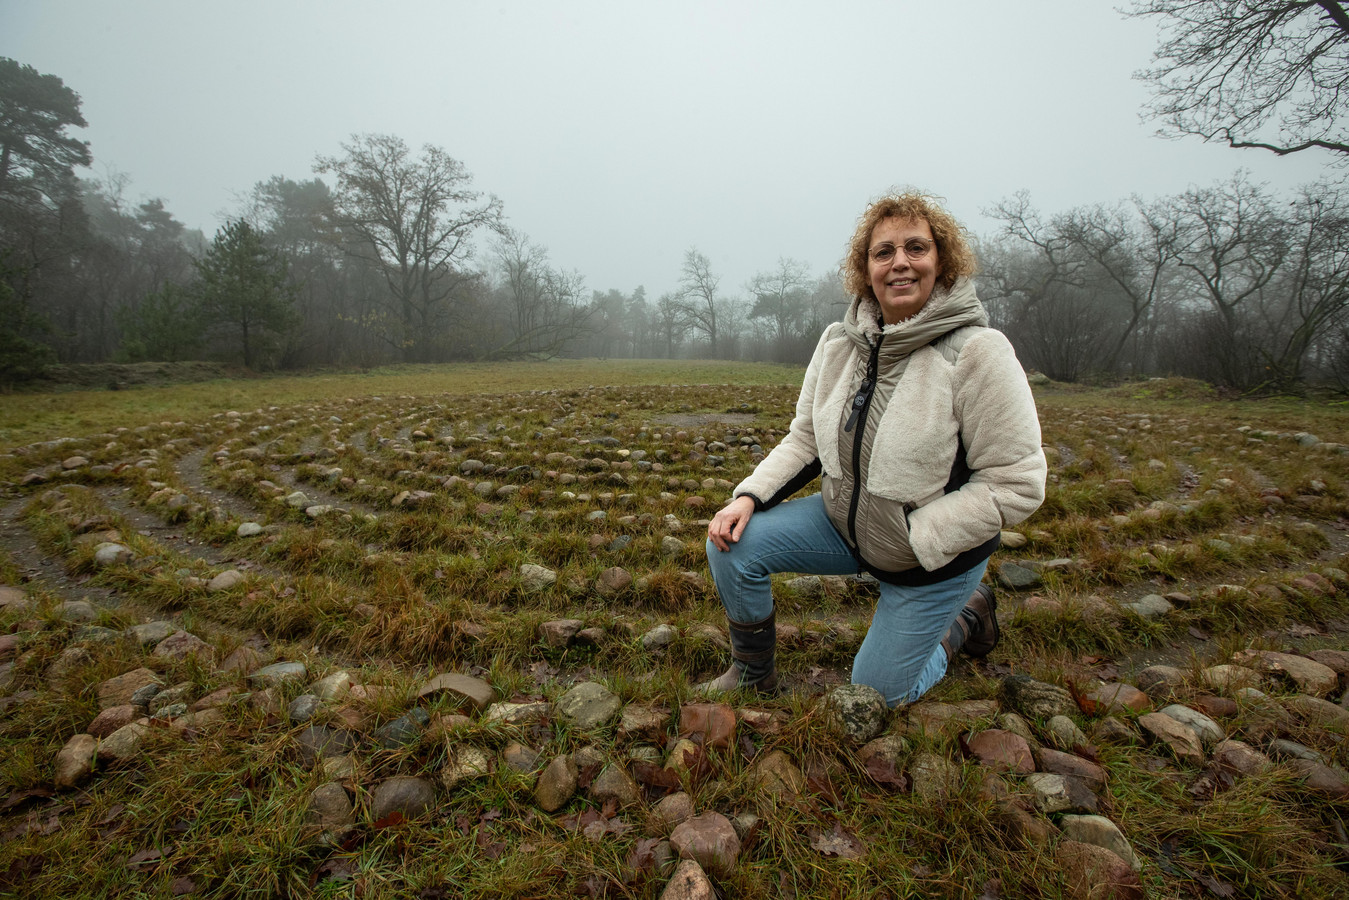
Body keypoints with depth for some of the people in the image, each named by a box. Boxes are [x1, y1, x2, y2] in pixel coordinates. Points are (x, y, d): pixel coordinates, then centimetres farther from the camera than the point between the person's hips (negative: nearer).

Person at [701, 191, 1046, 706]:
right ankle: (752, 672, 12)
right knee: (733, 543, -15)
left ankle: (966, 613, 34)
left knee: (876, 695, 8)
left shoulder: (977, 353, -23)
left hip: (935, 555, -4)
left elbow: (1016, 483, -21)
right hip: (843, 522, 5)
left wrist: (914, 538, -23)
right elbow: (805, 441, 0)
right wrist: (750, 495, -15)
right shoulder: (839, 341, -7)